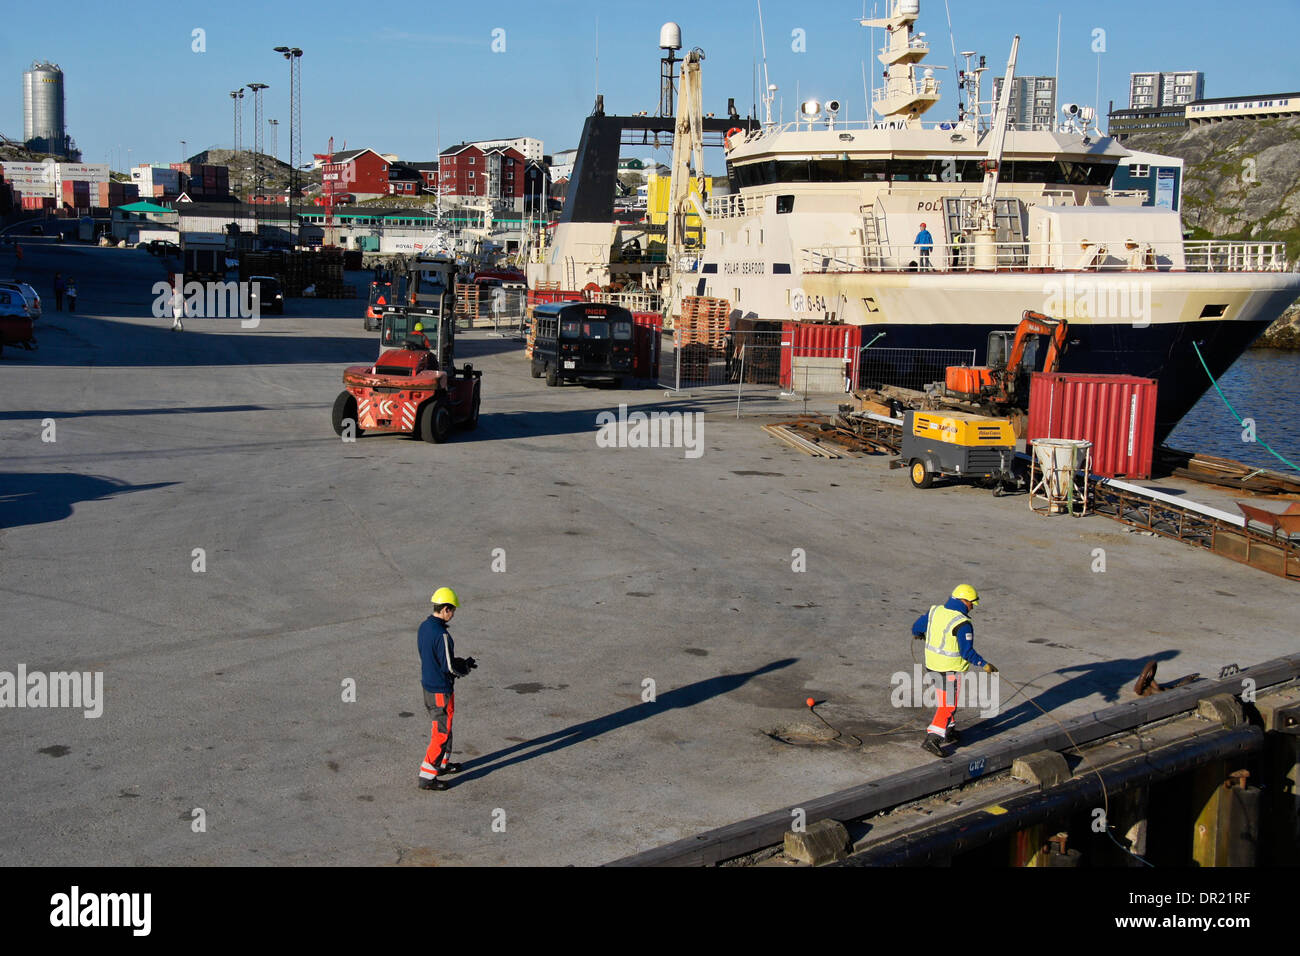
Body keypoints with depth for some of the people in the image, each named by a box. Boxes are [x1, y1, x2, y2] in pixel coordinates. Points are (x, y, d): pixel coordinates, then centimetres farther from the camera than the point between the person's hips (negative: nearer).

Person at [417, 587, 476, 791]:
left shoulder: (424, 627, 3)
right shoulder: (441, 634, -26)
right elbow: (449, 667, -23)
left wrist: (460, 661, 9)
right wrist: (467, 666, -3)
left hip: (427, 685, 9)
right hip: (441, 690, -9)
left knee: (439, 727, 25)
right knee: (442, 733, 1)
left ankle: (442, 764, 39)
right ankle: (427, 776, 4)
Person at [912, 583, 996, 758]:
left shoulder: (935, 611, 0)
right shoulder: (962, 624, -21)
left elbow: (917, 627, 13)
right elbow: (967, 652, -21)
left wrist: (918, 634, 35)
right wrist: (984, 665, -12)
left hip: (932, 664, 8)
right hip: (951, 670, -8)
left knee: (946, 700, 24)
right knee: (948, 705, 0)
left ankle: (949, 732, 35)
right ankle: (932, 738, -6)